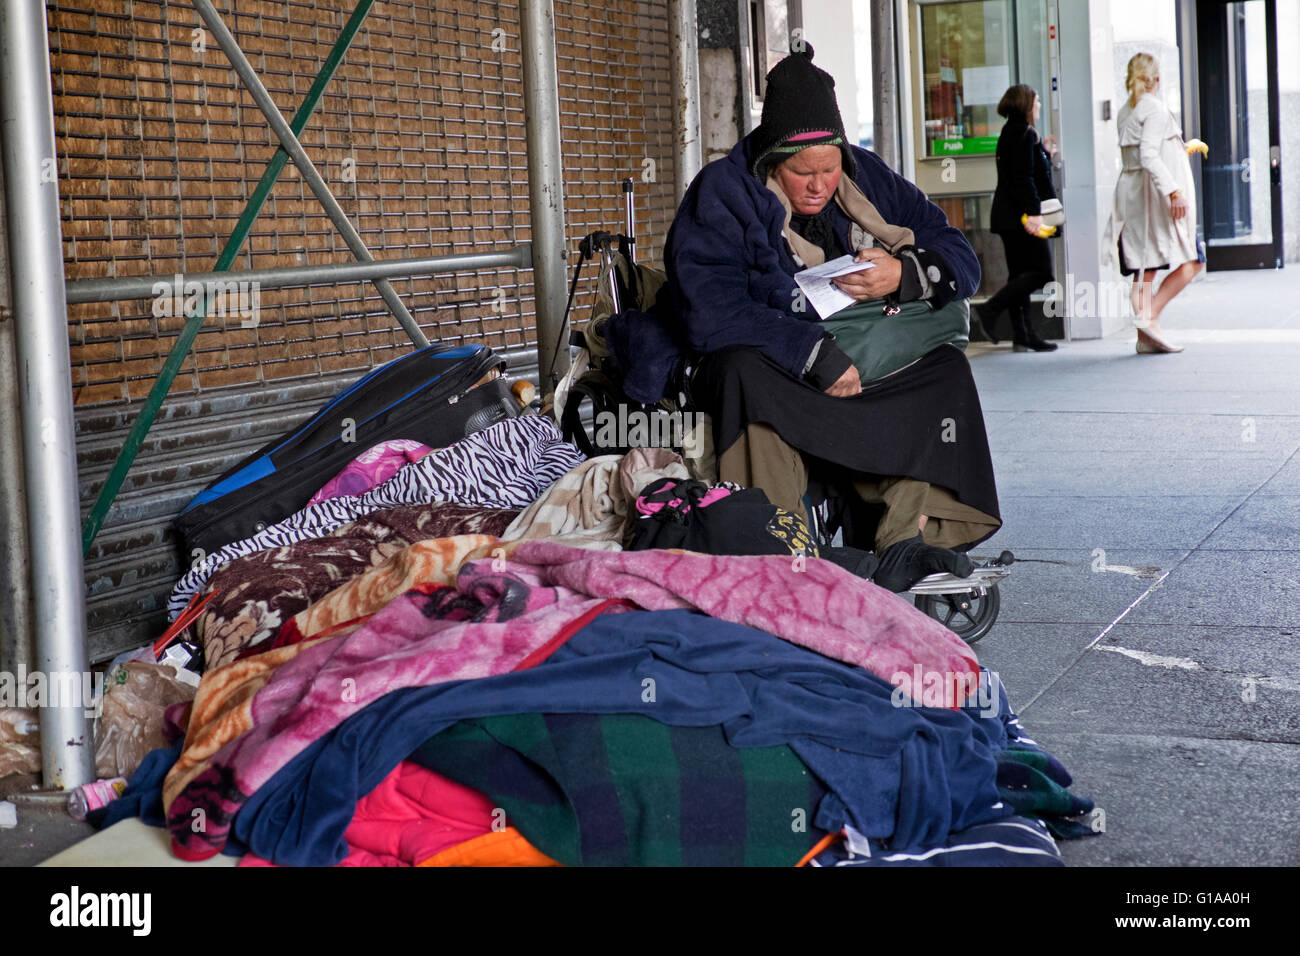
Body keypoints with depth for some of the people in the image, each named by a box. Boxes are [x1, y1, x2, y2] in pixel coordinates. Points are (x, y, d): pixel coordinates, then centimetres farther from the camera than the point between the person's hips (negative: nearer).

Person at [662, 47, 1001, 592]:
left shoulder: (870, 179, 9)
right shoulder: (721, 195, -6)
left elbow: (961, 261, 8)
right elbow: (709, 315, -21)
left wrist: (903, 276, -15)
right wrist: (814, 355, -28)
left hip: (874, 373, 5)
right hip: (773, 374, -4)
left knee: (946, 369, -20)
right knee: (742, 370, -36)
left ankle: (910, 532, -35)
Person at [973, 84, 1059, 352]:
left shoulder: (1010, 133, 18)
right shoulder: (1024, 134, -12)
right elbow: (1023, 178, -20)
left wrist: (1044, 154, 26)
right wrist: (1033, 213, -24)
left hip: (1008, 216, 10)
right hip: (1020, 216, -10)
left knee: (1020, 273, 9)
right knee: (1039, 271, -9)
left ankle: (1022, 335, 8)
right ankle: (987, 312, -18)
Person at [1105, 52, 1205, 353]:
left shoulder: (1125, 112, 13)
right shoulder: (1155, 108, -11)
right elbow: (1148, 155, -22)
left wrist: (1179, 149, 35)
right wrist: (1173, 191, -28)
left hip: (1131, 193, 8)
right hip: (1155, 193, -8)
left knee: (1144, 268, 7)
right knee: (1191, 261, -1)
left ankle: (1145, 336, 3)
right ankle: (1150, 316, -14)